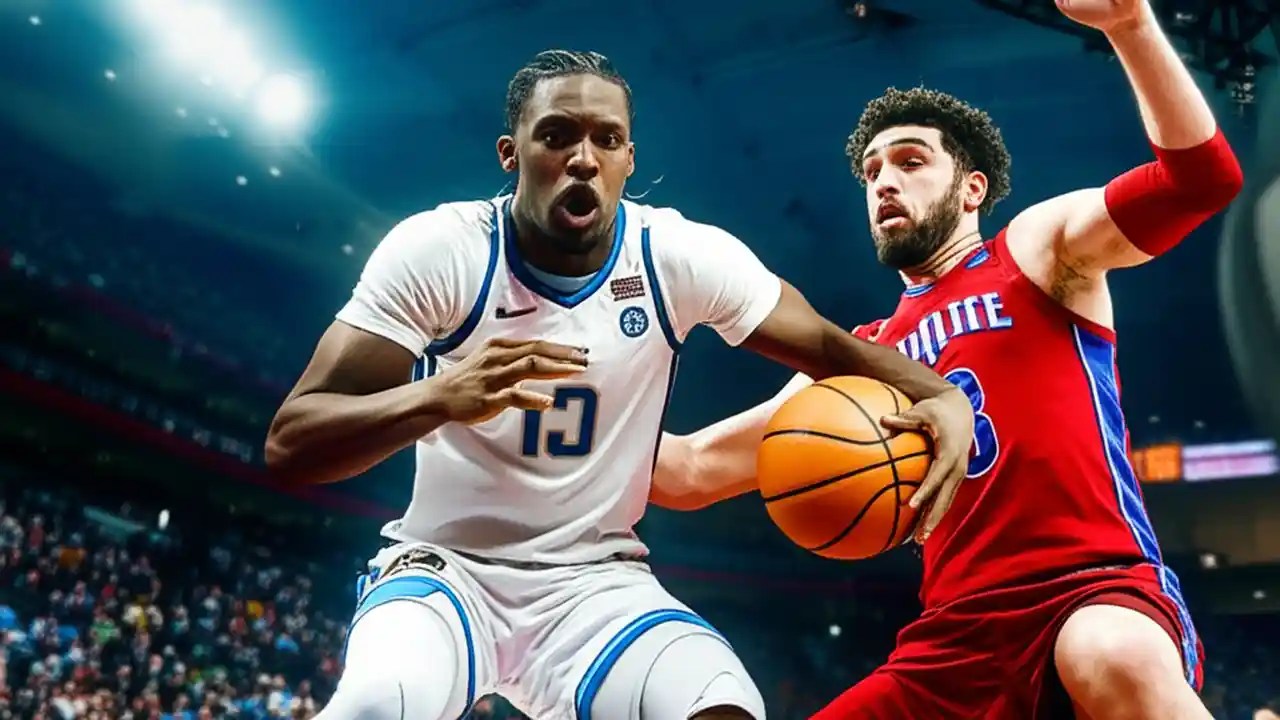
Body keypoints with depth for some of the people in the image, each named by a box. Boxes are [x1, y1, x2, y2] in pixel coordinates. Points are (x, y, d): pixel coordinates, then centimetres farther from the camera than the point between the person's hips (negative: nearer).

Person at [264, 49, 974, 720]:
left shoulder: (682, 256, -8)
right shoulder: (436, 250, -14)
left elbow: (826, 344, 3)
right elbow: (289, 444, -17)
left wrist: (945, 398, -18)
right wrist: (439, 397, -37)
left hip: (594, 581, 3)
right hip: (445, 566, -2)